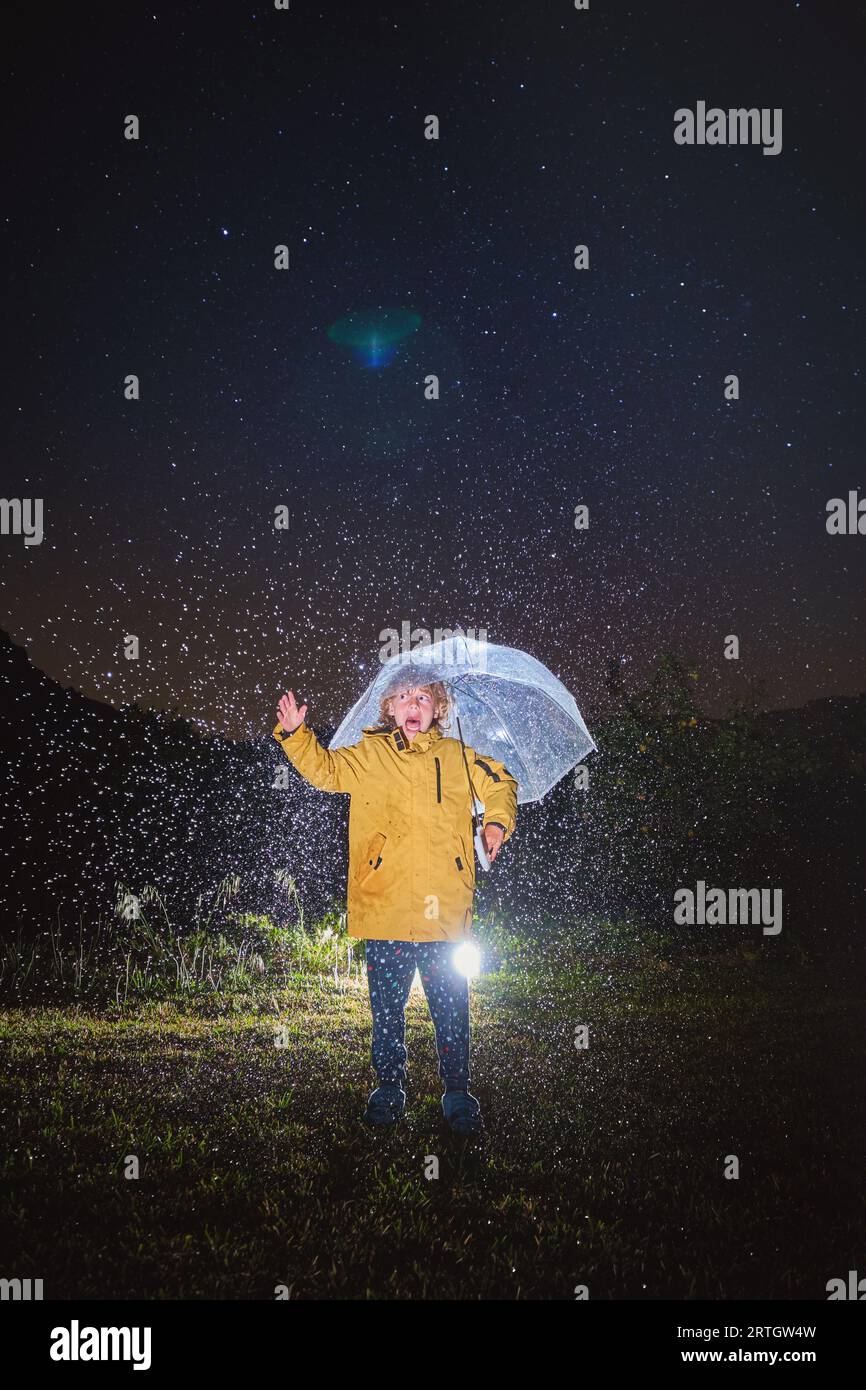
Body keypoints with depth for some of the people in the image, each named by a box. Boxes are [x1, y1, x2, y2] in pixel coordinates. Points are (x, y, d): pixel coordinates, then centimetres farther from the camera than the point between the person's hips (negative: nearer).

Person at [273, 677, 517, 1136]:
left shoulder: (458, 756, 12)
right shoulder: (367, 756, 12)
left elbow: (500, 783, 23)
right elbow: (323, 768, 10)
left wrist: (497, 821, 7)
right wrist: (294, 733, -5)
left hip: (445, 909, 0)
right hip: (384, 908, 0)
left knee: (451, 1006, 2)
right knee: (387, 1005, 7)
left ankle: (457, 1093, 13)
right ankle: (388, 1087, 20)